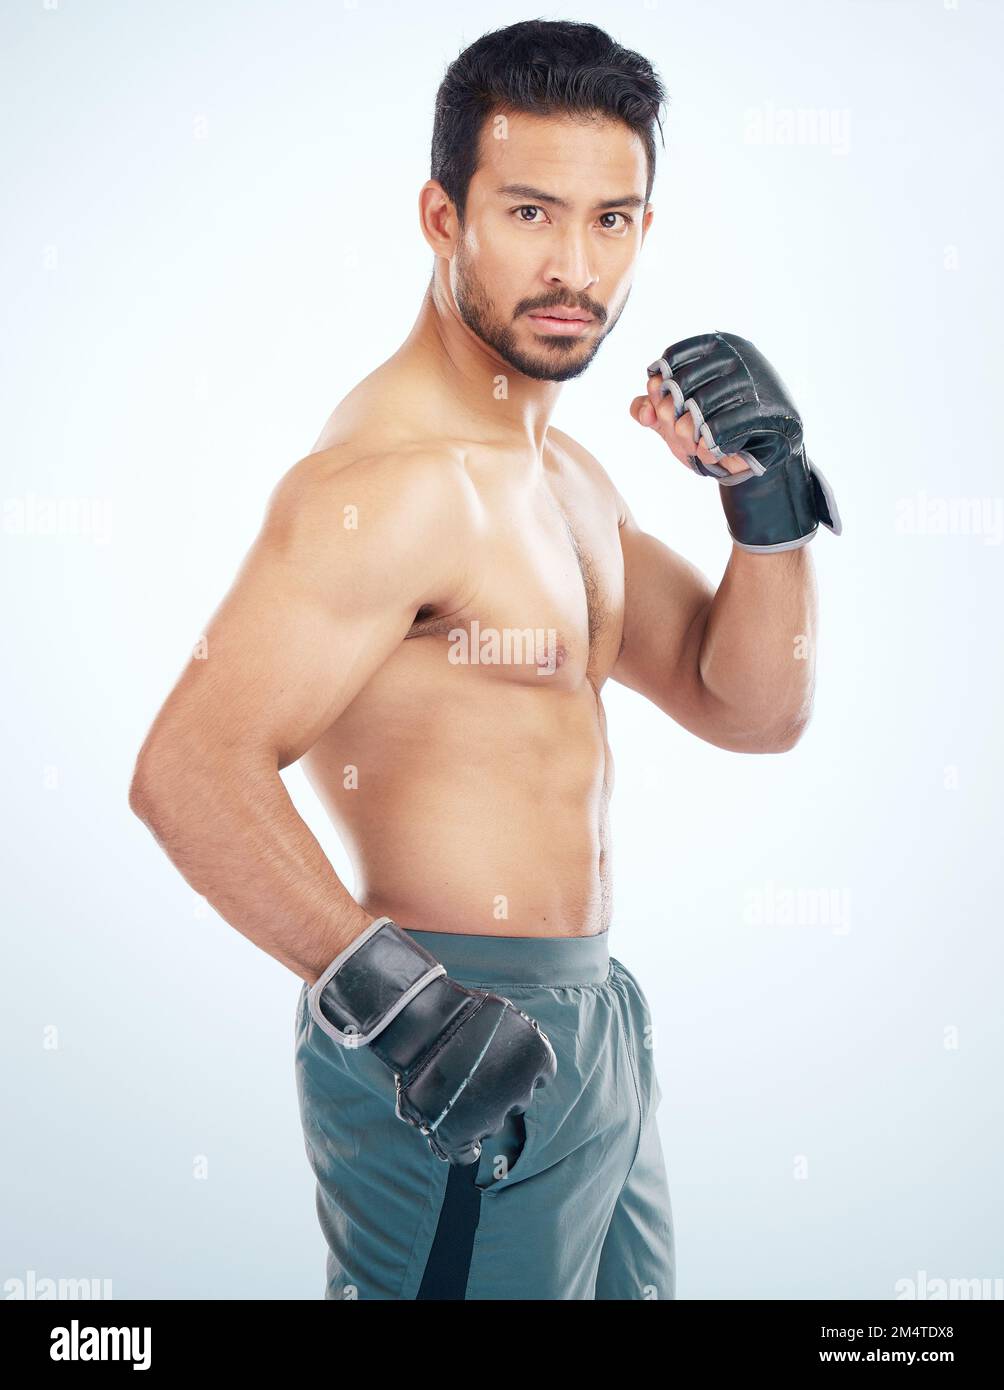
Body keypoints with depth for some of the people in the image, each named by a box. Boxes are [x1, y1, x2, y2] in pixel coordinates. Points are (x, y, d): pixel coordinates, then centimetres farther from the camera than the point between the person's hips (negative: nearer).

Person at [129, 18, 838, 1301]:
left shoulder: (558, 469, 11)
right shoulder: (396, 477, -20)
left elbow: (752, 711, 11)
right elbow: (190, 771, -28)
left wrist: (765, 490, -2)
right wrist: (392, 996, -29)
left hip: (586, 1024, 10)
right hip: (463, 1078, -10)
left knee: (626, 1281, 24)